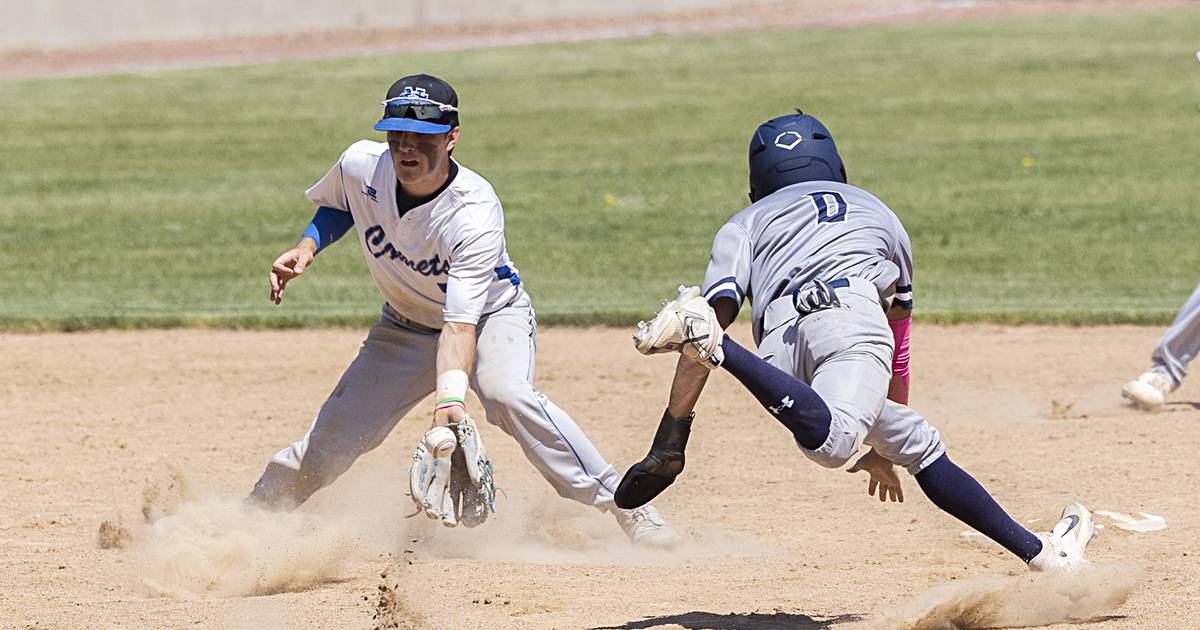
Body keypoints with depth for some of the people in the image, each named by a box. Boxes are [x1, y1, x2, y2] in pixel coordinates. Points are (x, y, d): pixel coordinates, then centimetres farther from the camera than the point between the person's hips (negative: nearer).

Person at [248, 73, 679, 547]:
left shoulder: (475, 214, -35)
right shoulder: (362, 166, -21)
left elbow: (460, 324, -42)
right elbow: (336, 206, 6)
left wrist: (450, 399, -57)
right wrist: (307, 247, -14)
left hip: (492, 315, -4)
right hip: (405, 326, 5)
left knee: (506, 393, -35)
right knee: (332, 439, -3)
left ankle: (624, 507, -29)